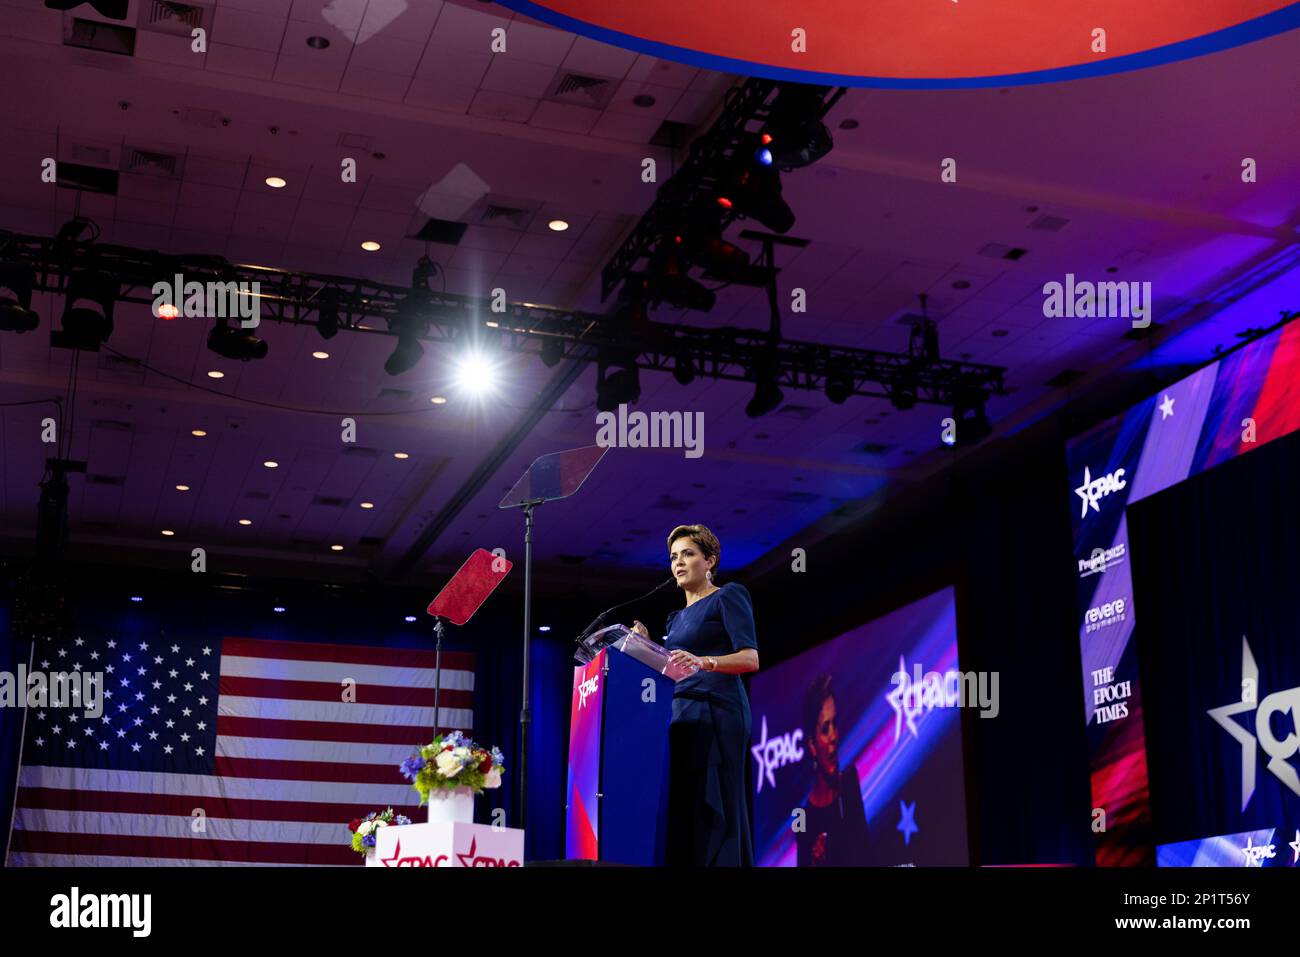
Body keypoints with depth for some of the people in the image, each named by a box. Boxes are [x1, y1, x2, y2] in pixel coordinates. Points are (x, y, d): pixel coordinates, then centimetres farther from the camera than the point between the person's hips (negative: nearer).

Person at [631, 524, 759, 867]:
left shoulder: (728, 596, 3)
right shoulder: (678, 617, 25)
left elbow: (750, 658, -9)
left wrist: (703, 662, -26)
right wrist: (647, 647, 10)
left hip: (715, 713, -7)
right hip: (680, 717, 7)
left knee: (711, 812, -15)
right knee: (680, 814, -2)